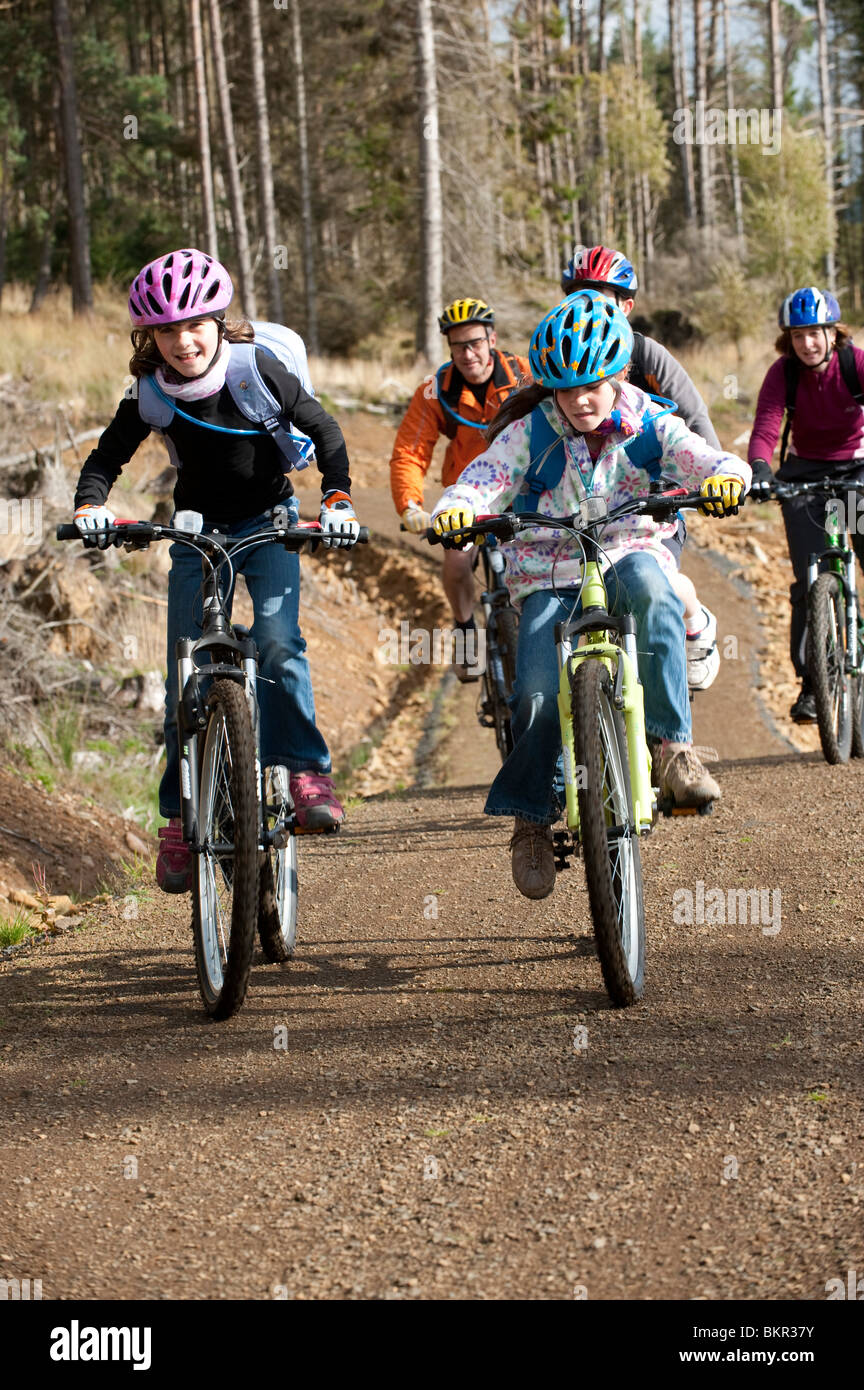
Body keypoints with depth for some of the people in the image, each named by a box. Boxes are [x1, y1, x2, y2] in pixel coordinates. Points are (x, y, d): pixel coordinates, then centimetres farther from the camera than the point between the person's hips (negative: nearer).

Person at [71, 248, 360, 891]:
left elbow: (323, 429, -13)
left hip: (268, 523, -2)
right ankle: (182, 818, 7)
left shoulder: (257, 369, -20)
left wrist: (337, 497, -27)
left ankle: (306, 769, -18)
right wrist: (91, 503, -27)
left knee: (277, 640, -28)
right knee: (186, 675, -2)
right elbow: (109, 454, -6)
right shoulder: (150, 392, -14)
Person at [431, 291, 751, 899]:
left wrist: (726, 476, -38)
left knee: (647, 582, -38)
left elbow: (700, 457, -14)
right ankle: (530, 820, 2)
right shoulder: (528, 432, -1)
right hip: (550, 579, 0)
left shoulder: (647, 424, -1)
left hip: (630, 554, 0)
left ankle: (674, 743, -33)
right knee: (540, 694, -22)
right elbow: (484, 480, -10)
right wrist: (456, 509, -34)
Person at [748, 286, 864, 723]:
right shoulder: (783, 373, -14)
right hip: (805, 472, 0)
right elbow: (765, 427, -25)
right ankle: (811, 683, 0)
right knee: (809, 581, -9)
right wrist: (759, 469, -46)